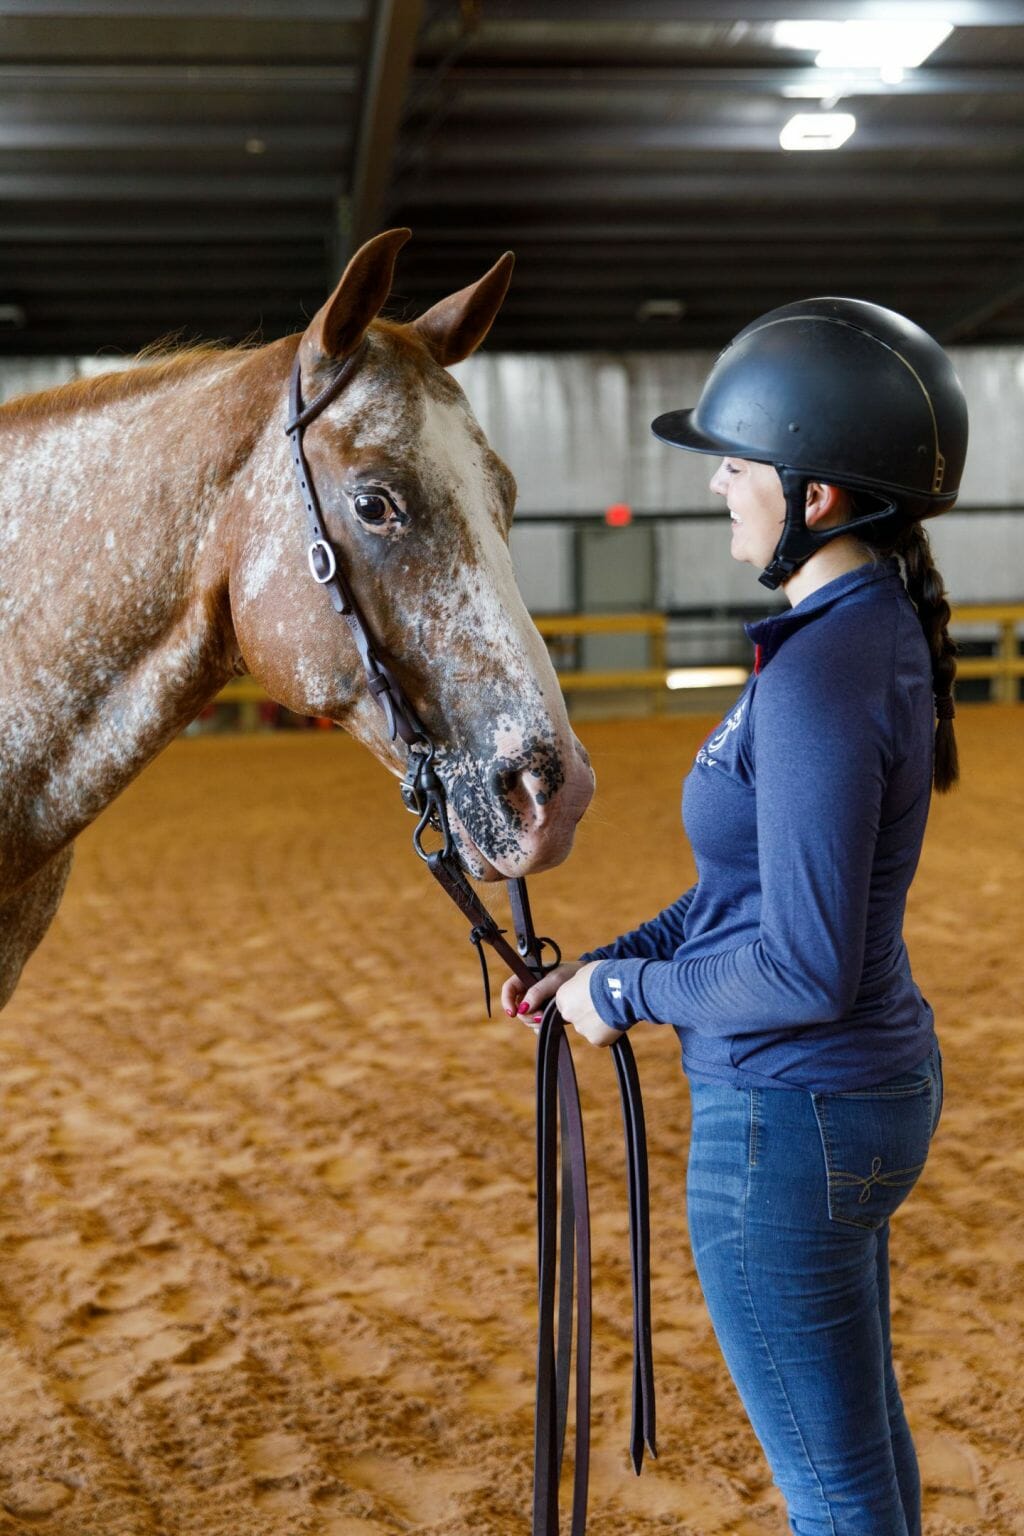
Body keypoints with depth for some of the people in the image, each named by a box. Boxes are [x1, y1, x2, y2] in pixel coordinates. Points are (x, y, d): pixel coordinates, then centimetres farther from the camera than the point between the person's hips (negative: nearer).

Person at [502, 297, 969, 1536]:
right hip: (875, 1080, 10)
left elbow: (804, 971, -27)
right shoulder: (872, 630, 4)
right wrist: (603, 959, 8)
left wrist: (624, 991, -12)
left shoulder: (823, 677, -27)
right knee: (858, 1435, 28)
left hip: (790, 1121, -10)